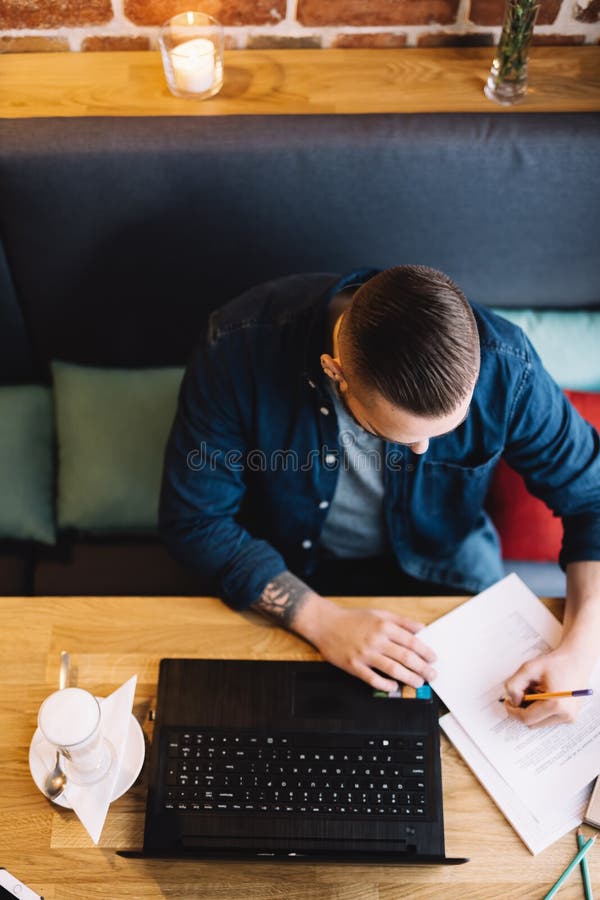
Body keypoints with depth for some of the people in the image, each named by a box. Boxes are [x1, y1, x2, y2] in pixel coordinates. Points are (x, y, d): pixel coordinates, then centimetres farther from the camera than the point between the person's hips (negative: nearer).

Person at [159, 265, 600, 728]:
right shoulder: (240, 347, -30)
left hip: (441, 568, 1)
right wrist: (322, 620, -29)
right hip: (288, 568, 0)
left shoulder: (504, 365, -26)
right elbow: (194, 520, -20)